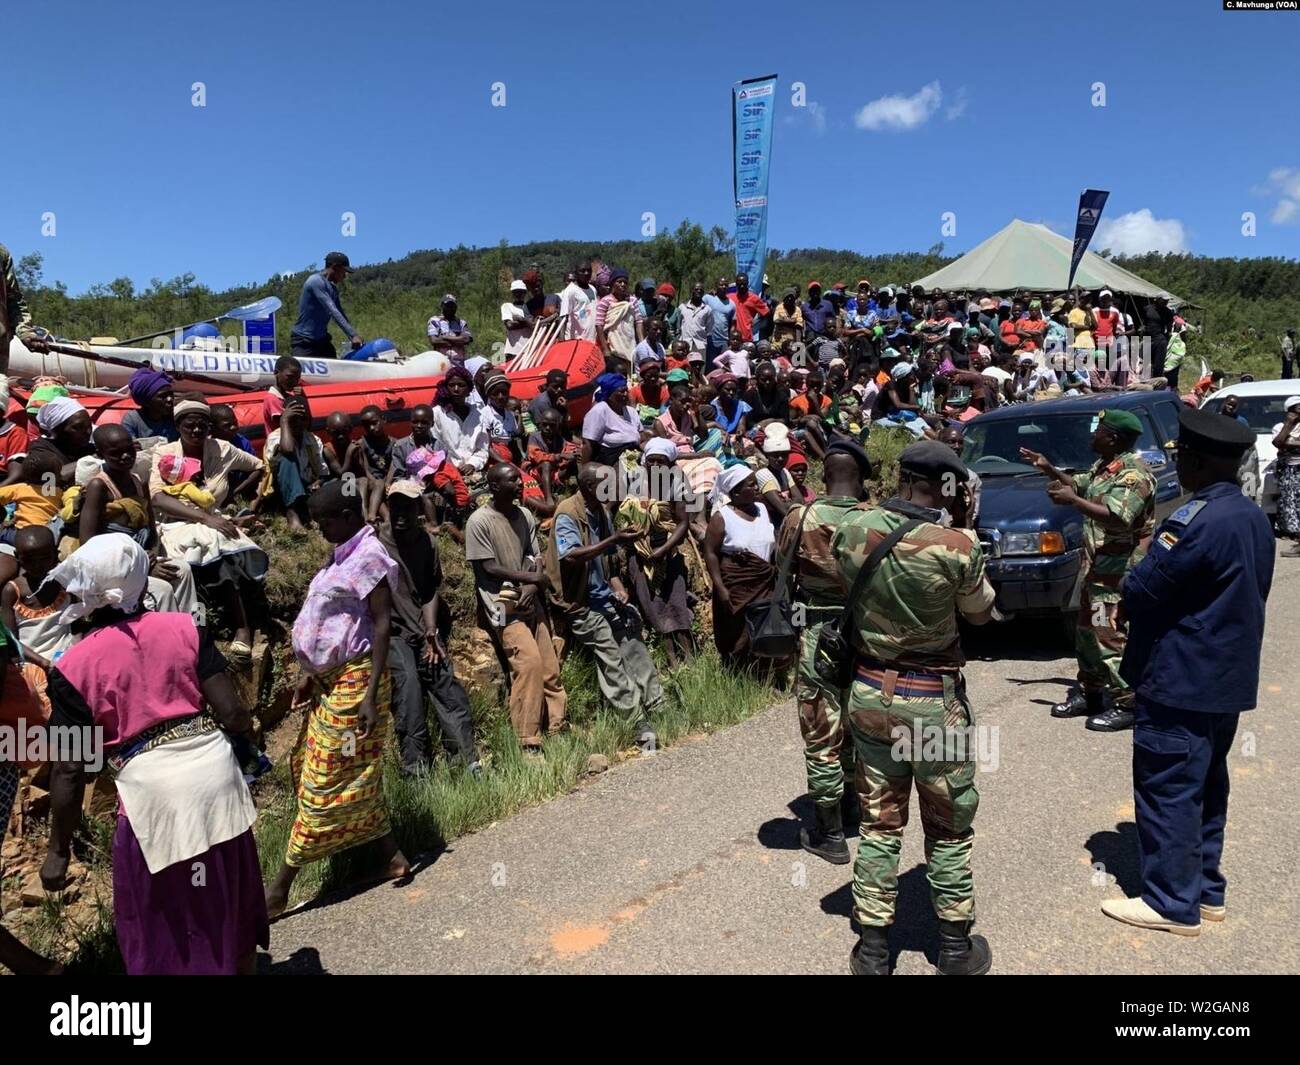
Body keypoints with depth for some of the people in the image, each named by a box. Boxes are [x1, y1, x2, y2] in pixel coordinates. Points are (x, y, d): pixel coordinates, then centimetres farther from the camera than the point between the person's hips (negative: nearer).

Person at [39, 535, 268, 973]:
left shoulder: (72, 667, -6)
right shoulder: (184, 628, -2)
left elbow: (69, 769, -5)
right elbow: (232, 713, -4)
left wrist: (59, 849, 6)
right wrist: (249, 726, 19)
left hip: (152, 790, -3)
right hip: (215, 770, 3)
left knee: (165, 932, 18)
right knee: (230, 902, 25)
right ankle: (240, 963, 42)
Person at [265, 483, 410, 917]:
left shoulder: (368, 557, -16)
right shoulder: (343, 555, 12)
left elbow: (382, 624, -19)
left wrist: (371, 693, -22)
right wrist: (309, 673, 12)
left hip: (352, 682, -10)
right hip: (330, 680, 10)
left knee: (324, 781, -1)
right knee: (355, 776, 15)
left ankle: (280, 888, 7)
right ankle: (390, 857, 26)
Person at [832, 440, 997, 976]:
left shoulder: (851, 528, -8)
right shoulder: (955, 545, -20)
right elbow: (981, 612, -2)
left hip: (869, 691, 4)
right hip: (933, 701, -3)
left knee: (878, 826, 16)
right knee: (948, 831, 16)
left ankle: (873, 949, 25)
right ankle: (956, 949, 31)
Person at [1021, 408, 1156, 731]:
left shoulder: (1133, 473, -19)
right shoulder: (1103, 466, 12)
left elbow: (1118, 519, -31)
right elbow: (1079, 484, 30)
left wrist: (1072, 501, -28)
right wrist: (1048, 469, 19)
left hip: (1121, 569, -10)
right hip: (1097, 564, 10)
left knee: (1110, 635, -9)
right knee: (1087, 630, 16)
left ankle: (1126, 704, 0)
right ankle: (1089, 692, 28)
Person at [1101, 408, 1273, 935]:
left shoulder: (1196, 522, -23)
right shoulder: (1254, 518, 8)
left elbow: (1140, 590, -19)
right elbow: (1253, 593, 16)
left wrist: (1130, 577, 3)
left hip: (1181, 682, -10)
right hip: (1229, 678, 10)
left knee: (1168, 790, 1)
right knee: (1206, 784, 19)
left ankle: (1173, 902, 11)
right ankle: (1207, 890, 30)